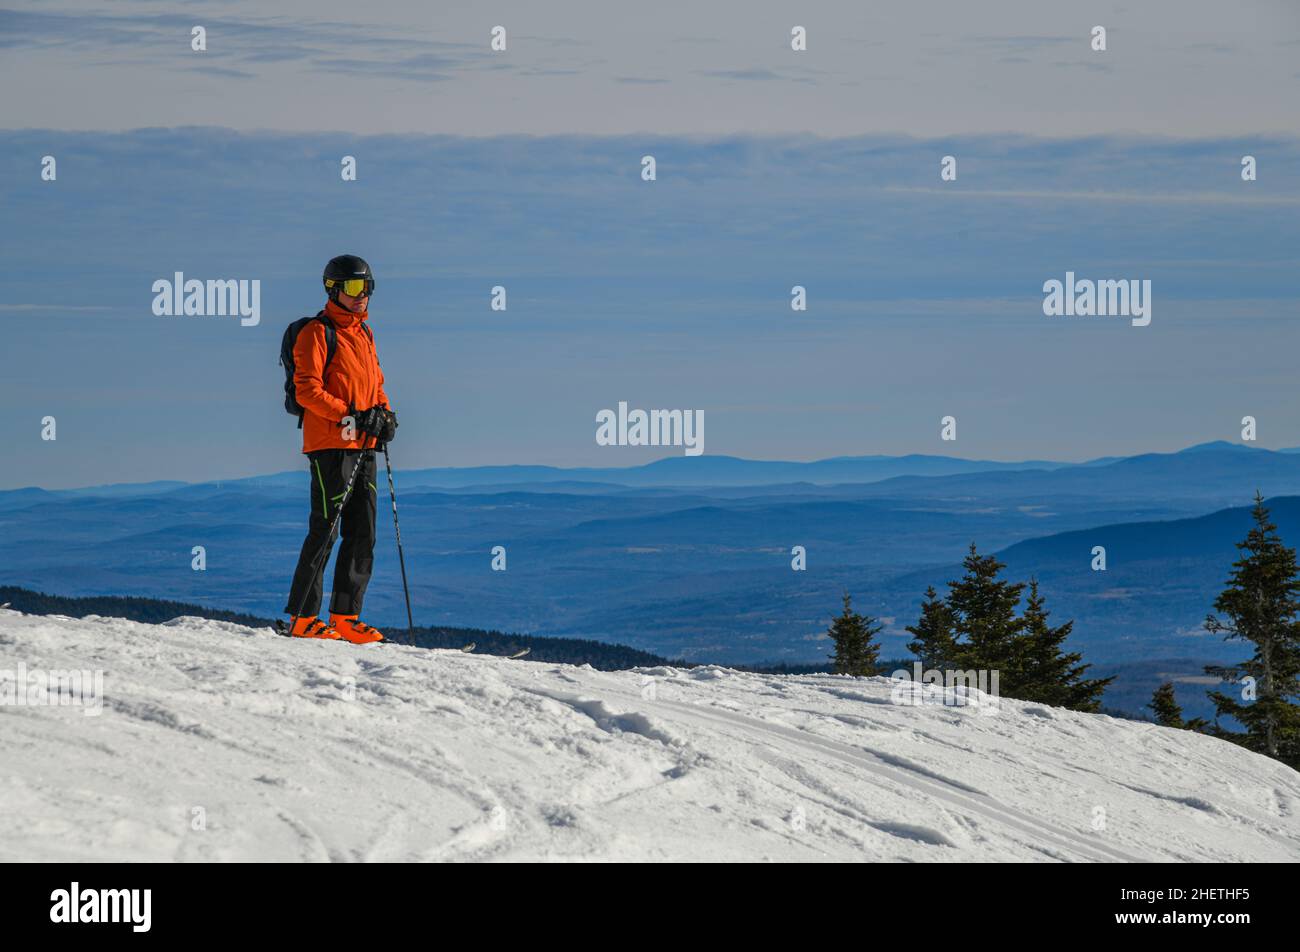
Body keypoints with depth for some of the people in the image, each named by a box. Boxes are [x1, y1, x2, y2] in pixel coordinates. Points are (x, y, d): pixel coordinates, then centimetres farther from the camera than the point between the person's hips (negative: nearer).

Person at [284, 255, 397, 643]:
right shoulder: (317, 333, -6)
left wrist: (385, 415, 7)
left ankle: (345, 616, 10)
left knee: (363, 535, 6)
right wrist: (349, 417, -20)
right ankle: (302, 617, -5)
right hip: (330, 445, -8)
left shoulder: (365, 334, 19)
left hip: (363, 446, 8)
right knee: (325, 531, -9)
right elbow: (307, 390, -13)